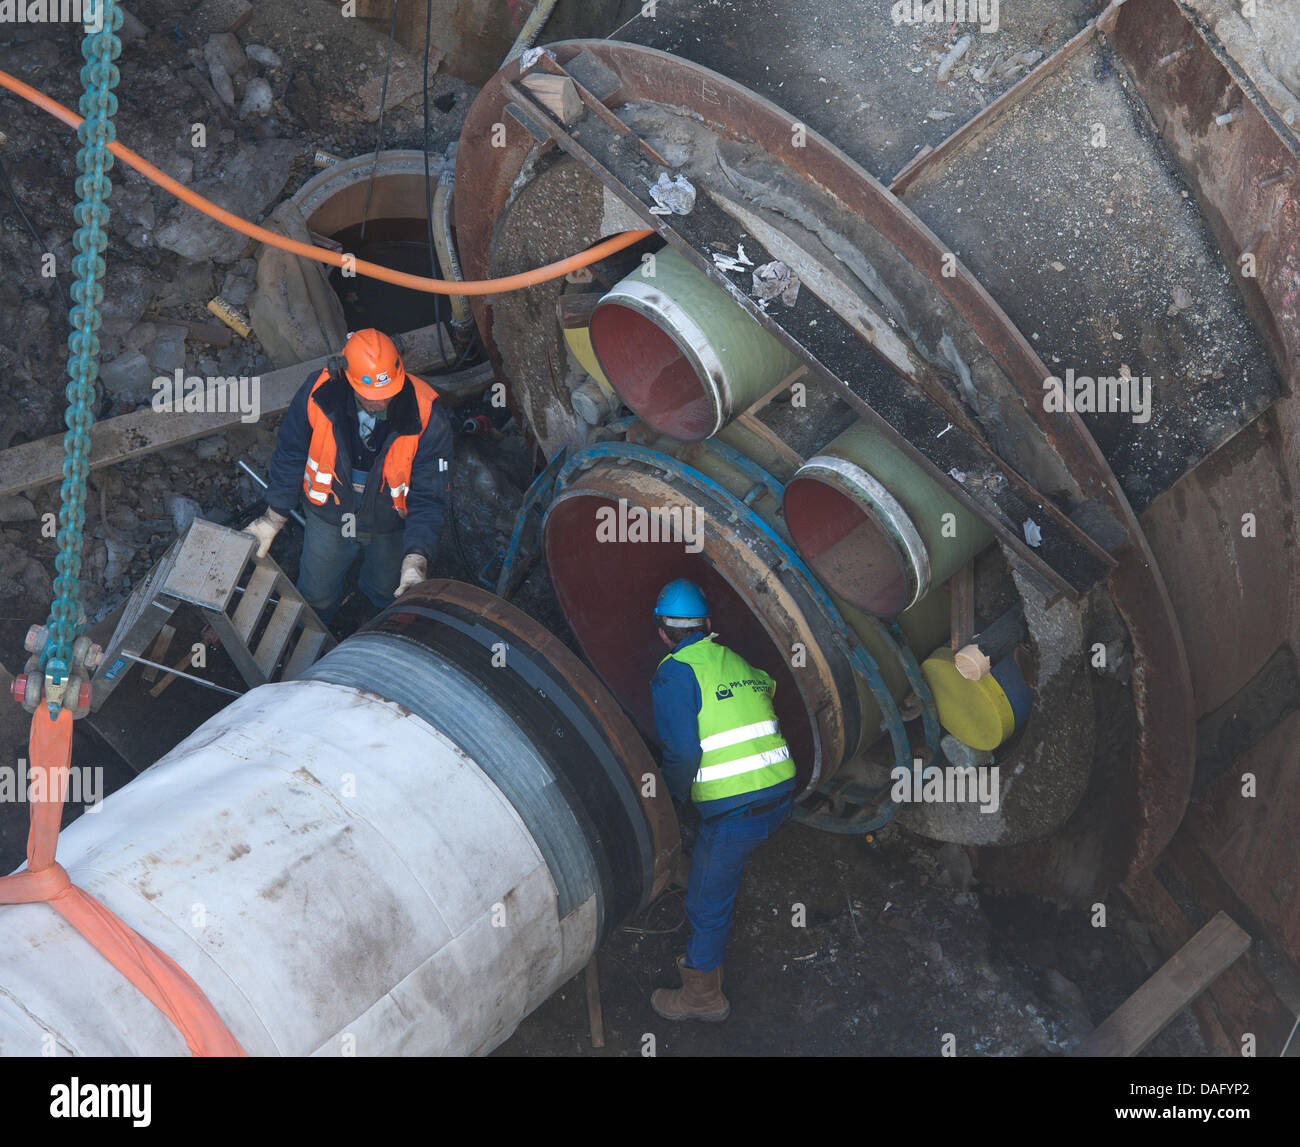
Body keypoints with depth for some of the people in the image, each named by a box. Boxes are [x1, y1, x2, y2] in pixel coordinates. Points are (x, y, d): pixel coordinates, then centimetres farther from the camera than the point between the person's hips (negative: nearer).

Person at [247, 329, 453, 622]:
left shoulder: (428, 416, -34)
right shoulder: (317, 394, -29)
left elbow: (428, 496, -26)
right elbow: (290, 455, -10)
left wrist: (416, 557, -37)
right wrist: (273, 518, -6)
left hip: (390, 526, -1)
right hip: (329, 516, 1)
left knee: (387, 590, 28)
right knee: (316, 593, 24)